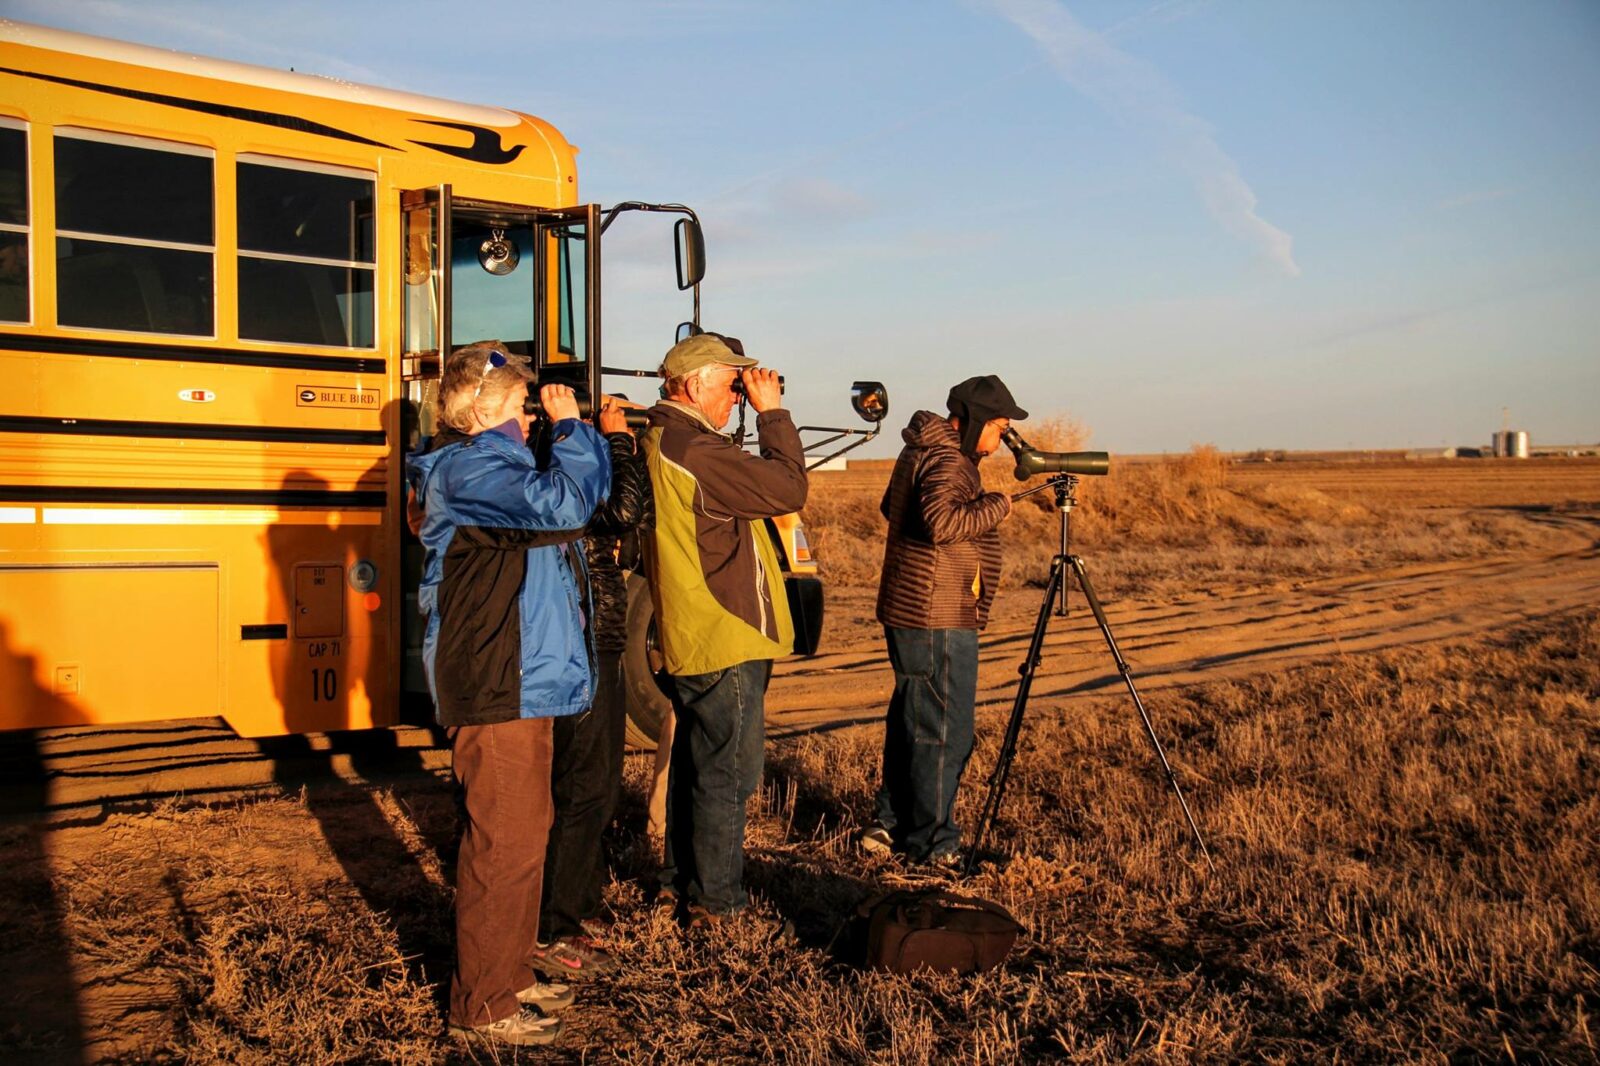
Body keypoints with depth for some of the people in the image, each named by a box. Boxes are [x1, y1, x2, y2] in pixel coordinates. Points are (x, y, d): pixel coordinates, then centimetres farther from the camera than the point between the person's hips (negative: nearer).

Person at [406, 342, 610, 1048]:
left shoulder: (492, 465, 19)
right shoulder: (466, 468, -14)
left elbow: (589, 489, 22)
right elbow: (561, 503, -27)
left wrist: (577, 431, 11)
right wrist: (567, 426, -14)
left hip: (521, 682, 11)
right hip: (493, 690, -11)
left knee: (523, 832, 18)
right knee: (504, 842, -4)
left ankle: (508, 975, 31)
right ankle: (480, 1006, 8)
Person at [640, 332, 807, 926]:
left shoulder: (659, 443, 12)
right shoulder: (696, 449, -21)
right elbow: (788, 488, -18)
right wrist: (772, 412, -11)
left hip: (689, 638, 10)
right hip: (728, 640, -10)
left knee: (693, 762, 19)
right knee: (725, 775, 0)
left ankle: (679, 879, 31)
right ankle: (714, 902, 10)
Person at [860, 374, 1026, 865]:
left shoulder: (919, 452, 15)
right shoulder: (947, 462, -17)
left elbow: (892, 508, 29)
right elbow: (942, 521, -34)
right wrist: (996, 504, -20)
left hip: (907, 613, 10)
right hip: (939, 621, -10)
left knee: (909, 722, 17)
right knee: (944, 733, -1)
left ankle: (891, 824, 26)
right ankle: (932, 843, 8)